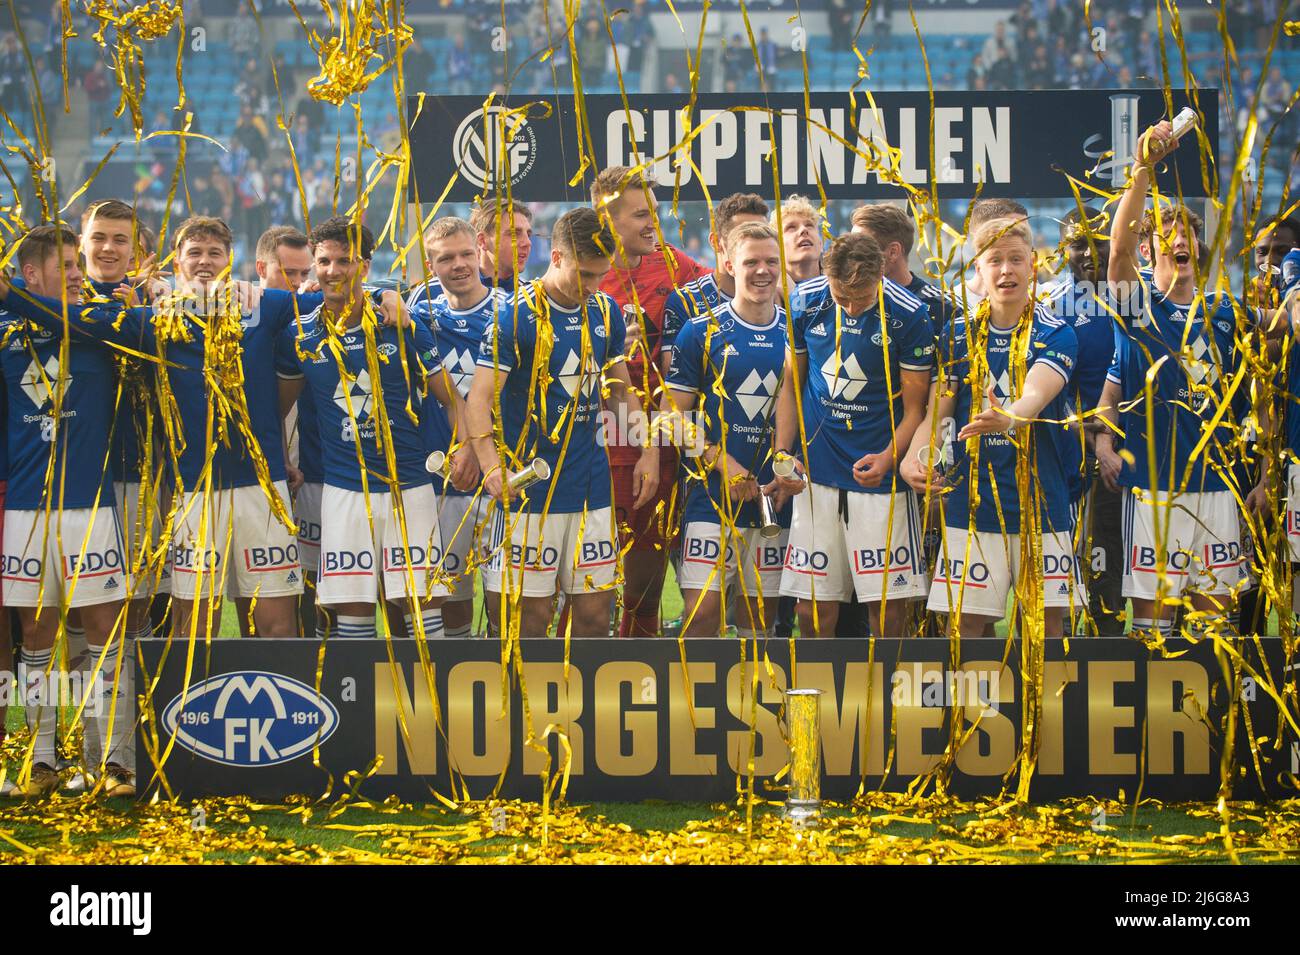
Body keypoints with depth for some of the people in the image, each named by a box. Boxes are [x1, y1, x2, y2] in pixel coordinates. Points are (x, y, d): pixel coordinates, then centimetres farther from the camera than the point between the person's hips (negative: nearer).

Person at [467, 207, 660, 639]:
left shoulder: (606, 312, 9)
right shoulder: (517, 315, -10)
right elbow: (480, 398, -15)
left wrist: (649, 450, 9)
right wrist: (492, 468, -30)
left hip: (593, 488, 5)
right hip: (531, 489, -5)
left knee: (595, 611, 4)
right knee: (531, 612, -4)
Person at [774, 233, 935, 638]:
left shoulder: (909, 315, -9)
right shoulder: (806, 302, 0)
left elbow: (914, 407, -3)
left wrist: (888, 458, -21)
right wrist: (783, 452, 0)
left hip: (880, 472, -2)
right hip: (816, 472, 2)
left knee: (888, 602, -4)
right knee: (814, 604, 2)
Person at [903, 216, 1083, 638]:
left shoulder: (1055, 334, -2)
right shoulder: (958, 335, 6)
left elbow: (1036, 393, -21)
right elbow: (936, 411, 0)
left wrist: (1007, 418, -44)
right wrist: (914, 458, -21)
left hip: (1041, 504, -1)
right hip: (971, 504, 1)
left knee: (1048, 617, 4)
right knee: (964, 620, 0)